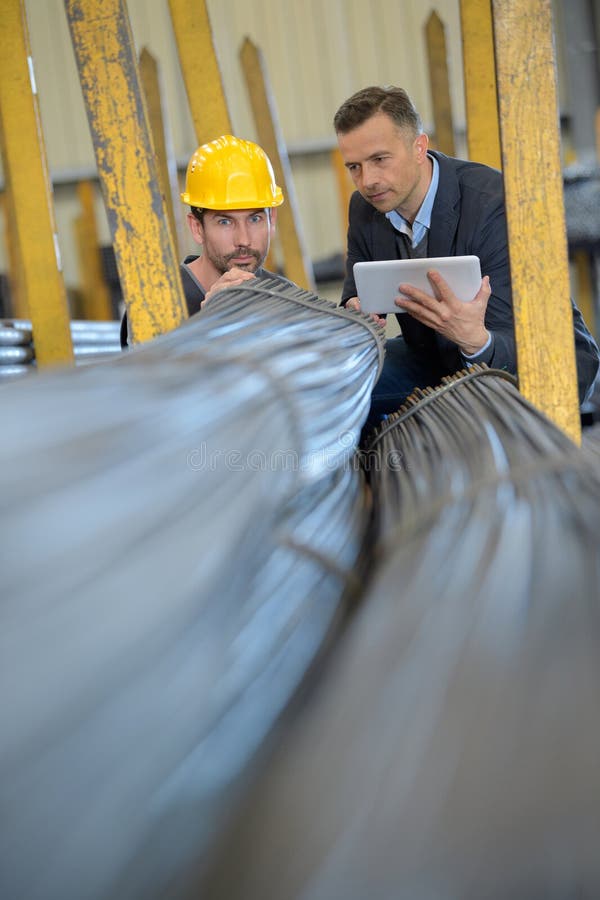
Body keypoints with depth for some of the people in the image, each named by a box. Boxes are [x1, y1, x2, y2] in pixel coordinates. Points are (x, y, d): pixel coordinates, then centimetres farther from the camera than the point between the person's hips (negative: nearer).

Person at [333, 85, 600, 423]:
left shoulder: (495, 205, -27)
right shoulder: (365, 207, -6)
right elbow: (357, 298, 1)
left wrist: (475, 338, -53)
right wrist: (353, 313, -25)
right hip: (440, 359, 6)